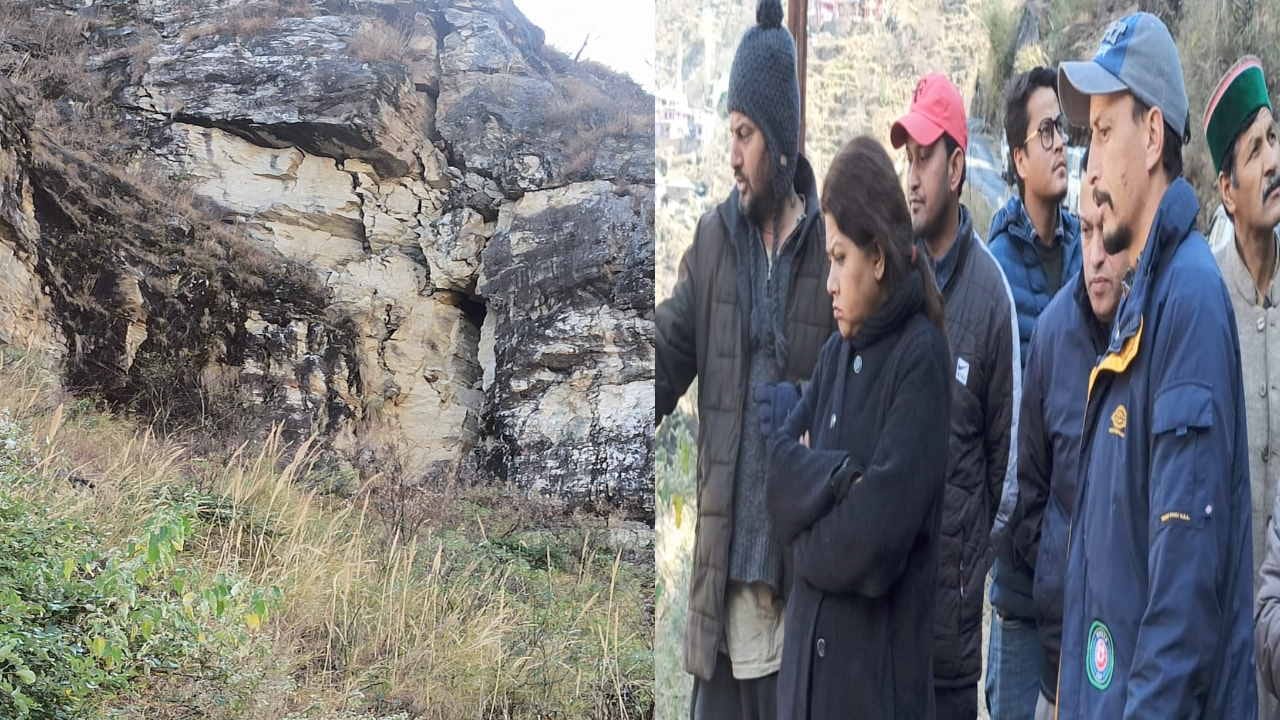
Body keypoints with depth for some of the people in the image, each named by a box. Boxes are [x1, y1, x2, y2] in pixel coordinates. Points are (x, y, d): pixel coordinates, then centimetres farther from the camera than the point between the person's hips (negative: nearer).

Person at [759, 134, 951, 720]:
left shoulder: (921, 359, -12)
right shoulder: (835, 354, 10)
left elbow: (872, 546, -19)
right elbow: (771, 475, -1)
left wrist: (803, 537, -3)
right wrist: (835, 478, -17)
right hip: (808, 660, 6)